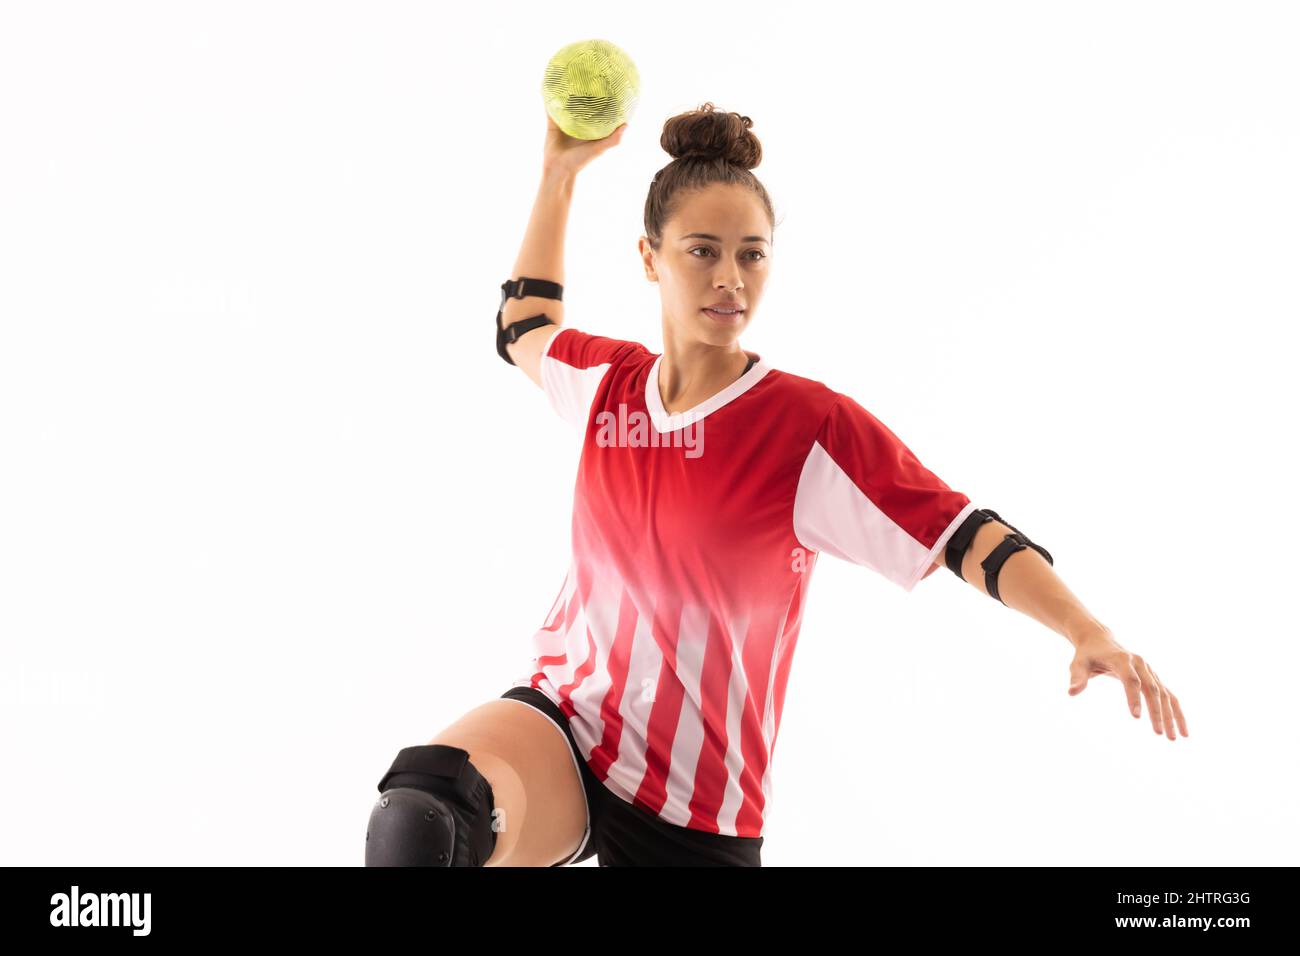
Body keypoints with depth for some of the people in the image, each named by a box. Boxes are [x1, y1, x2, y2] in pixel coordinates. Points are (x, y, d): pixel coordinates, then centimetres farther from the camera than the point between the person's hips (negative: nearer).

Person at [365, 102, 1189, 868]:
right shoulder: (609, 382, 4)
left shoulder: (812, 425, -10)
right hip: (559, 718, 2)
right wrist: (561, 172, 23)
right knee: (420, 820, -30)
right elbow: (523, 329, 26)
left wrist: (1088, 629, -28)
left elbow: (968, 537, -13)